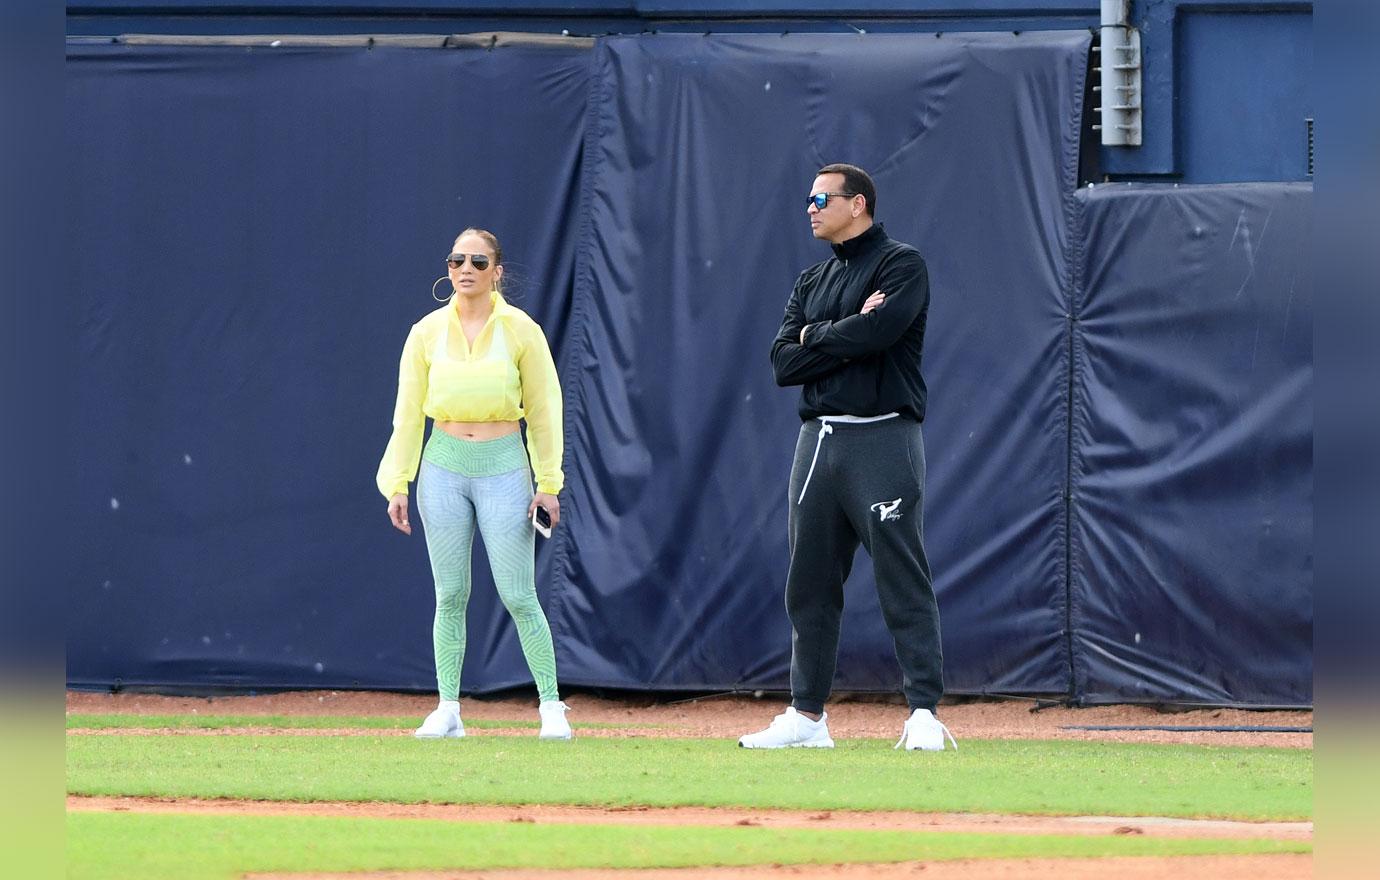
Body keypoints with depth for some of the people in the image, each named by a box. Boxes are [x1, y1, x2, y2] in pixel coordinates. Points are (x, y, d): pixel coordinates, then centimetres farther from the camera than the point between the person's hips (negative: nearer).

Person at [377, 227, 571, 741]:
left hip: (504, 467, -2)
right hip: (443, 467, 2)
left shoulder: (520, 330, -1)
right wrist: (397, 483, 2)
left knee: (519, 596, -6)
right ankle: (448, 710, 7)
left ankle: (552, 707, 2)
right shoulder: (427, 333, 4)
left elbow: (543, 410, 2)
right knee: (450, 595, 3)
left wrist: (548, 482, -2)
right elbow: (408, 414, 7)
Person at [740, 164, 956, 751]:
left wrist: (816, 337, -3)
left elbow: (879, 331, -20)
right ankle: (807, 715, 13)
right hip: (818, 440, 7)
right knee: (809, 584, 8)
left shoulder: (900, 265, -2)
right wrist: (850, 334, -6)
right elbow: (784, 364, 7)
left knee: (903, 581, -9)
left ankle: (924, 711, -11)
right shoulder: (812, 282, 19)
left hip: (883, 441, -7)